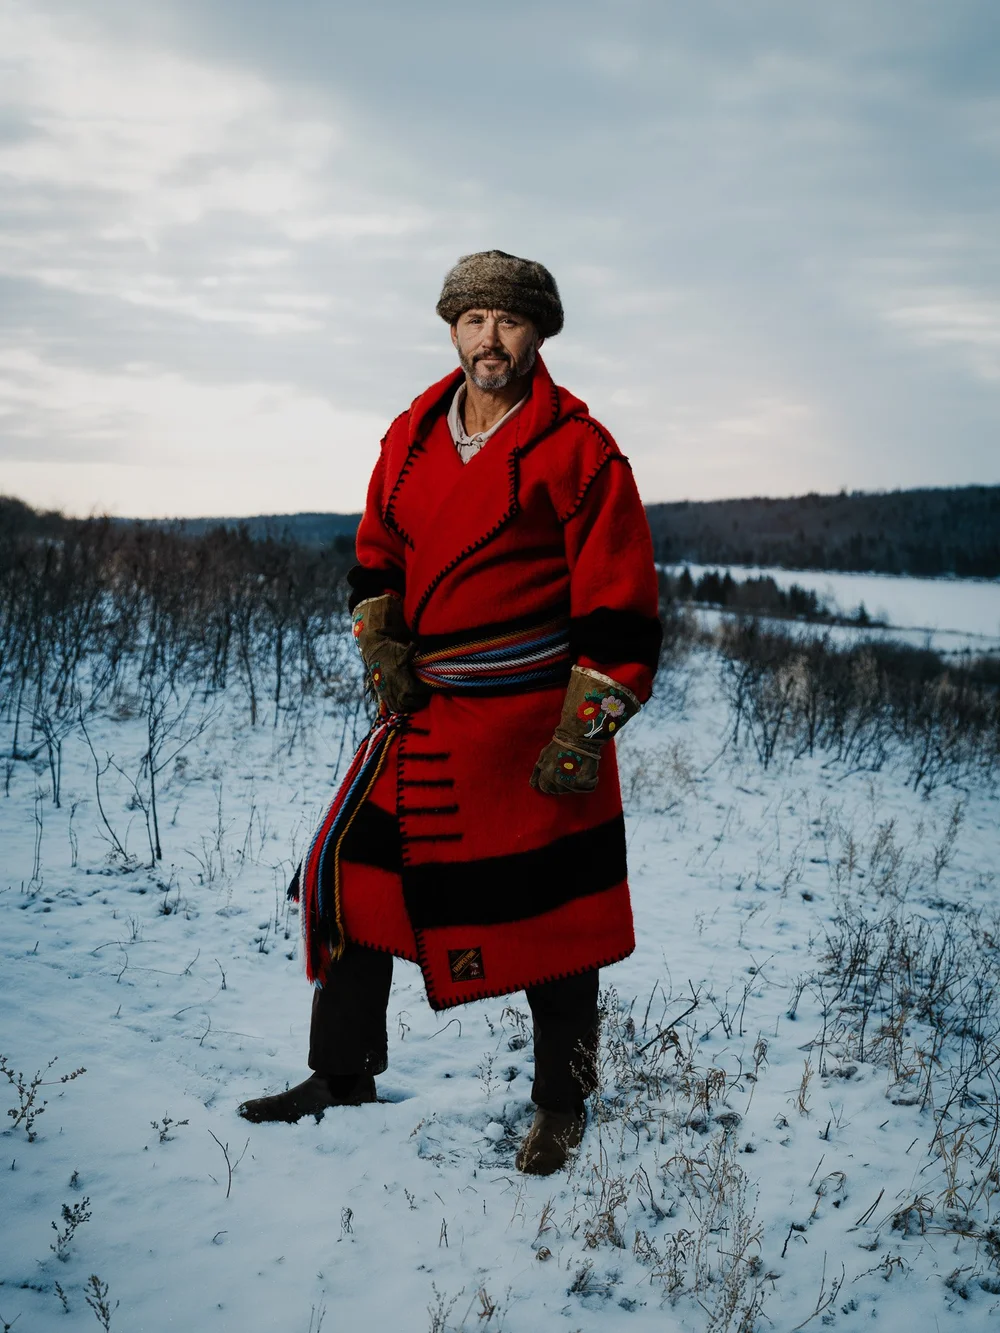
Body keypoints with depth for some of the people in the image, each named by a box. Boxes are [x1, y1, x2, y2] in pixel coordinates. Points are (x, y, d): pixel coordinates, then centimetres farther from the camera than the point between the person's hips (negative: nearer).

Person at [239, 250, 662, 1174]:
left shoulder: (576, 449, -10)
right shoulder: (412, 437, 7)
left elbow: (619, 612, -11)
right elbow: (377, 558, 21)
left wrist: (580, 737, -14)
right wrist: (383, 649, 5)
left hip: (533, 713, -5)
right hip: (426, 714, 6)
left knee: (549, 916, 4)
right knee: (352, 870, 5)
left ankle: (562, 1103, 25)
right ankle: (343, 1075, 23)